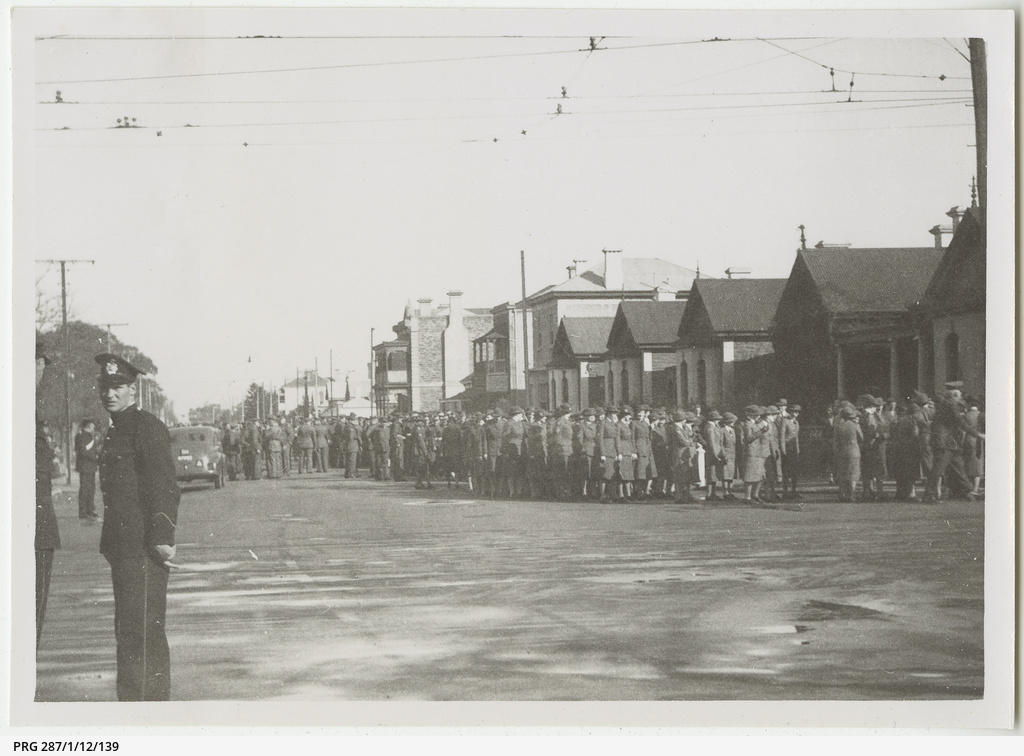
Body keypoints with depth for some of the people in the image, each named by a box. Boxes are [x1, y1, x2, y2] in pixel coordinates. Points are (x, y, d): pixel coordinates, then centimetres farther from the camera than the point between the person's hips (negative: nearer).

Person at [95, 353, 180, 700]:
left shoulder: (147, 428, -10)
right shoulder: (115, 431, 19)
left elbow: (165, 489, -16)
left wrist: (161, 540, -22)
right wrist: (109, 542, 18)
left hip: (144, 549, -10)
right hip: (123, 549, 10)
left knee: (143, 631, -9)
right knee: (127, 631, 14)